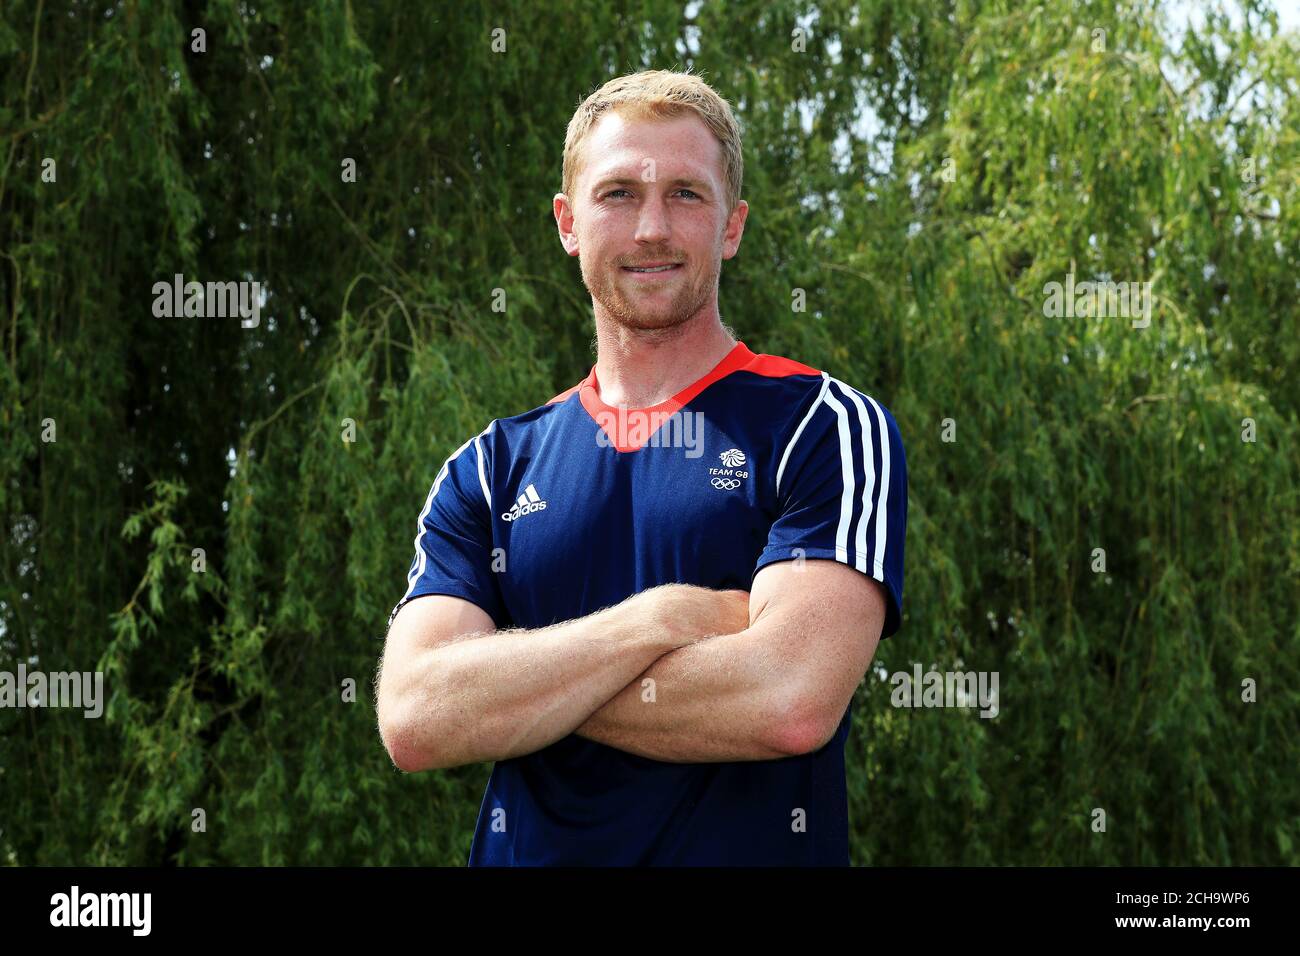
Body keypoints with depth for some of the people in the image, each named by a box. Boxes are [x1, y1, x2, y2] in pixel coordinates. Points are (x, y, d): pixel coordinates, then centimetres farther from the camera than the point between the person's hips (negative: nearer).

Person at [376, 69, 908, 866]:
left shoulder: (826, 427, -6)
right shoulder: (488, 471, 4)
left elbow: (790, 701, -21)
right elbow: (414, 722, -10)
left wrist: (510, 679, -12)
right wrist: (663, 618, -18)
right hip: (528, 847, 3)